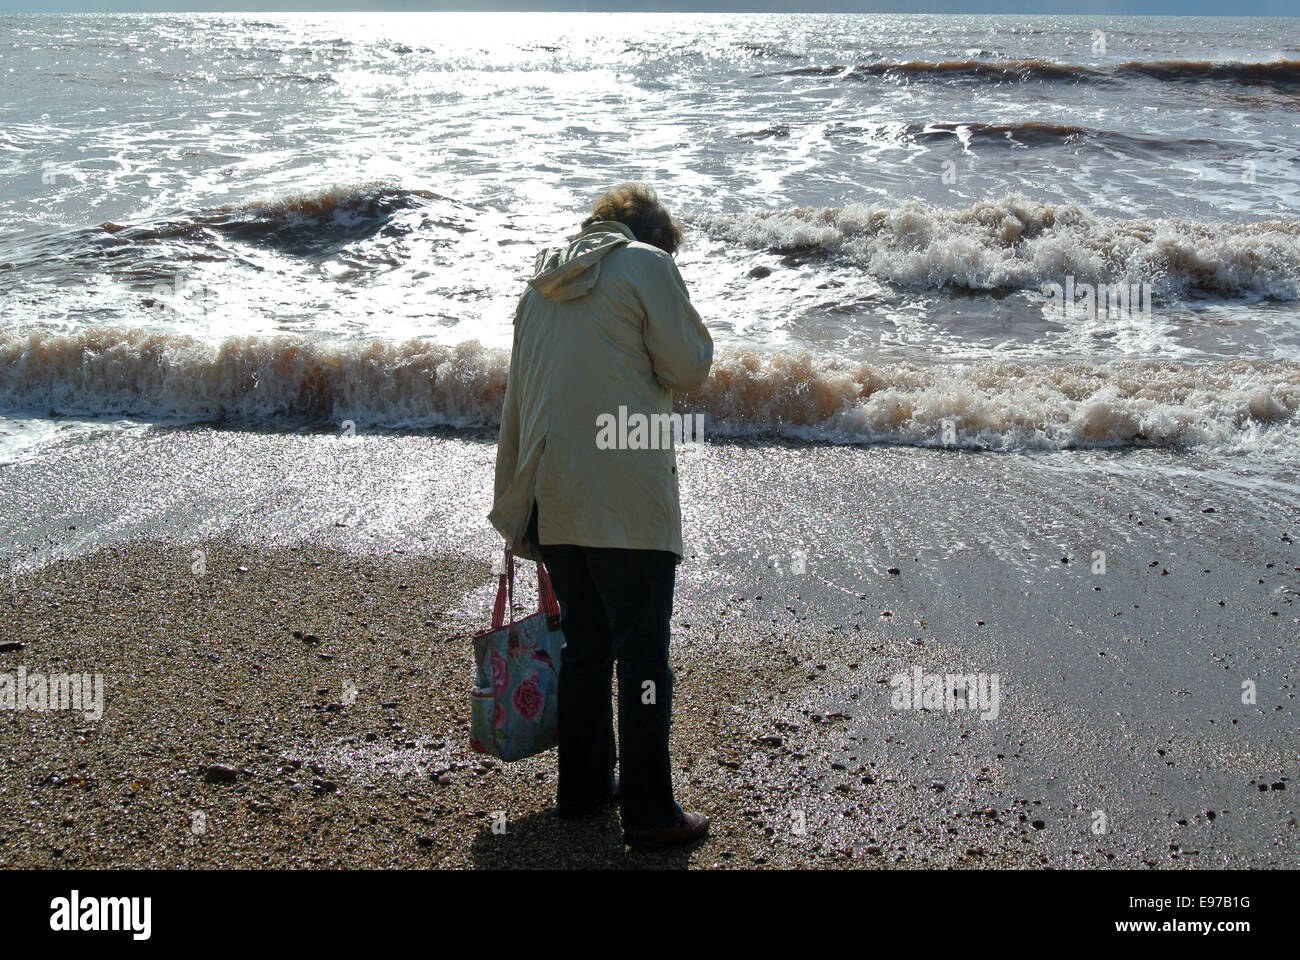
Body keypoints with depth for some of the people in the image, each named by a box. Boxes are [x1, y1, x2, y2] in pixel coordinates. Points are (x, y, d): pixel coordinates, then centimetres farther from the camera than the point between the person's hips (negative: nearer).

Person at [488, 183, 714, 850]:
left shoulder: (544, 281, 19)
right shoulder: (647, 264, -2)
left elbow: (518, 396, 20)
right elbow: (686, 369, -4)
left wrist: (512, 499, 23)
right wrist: (689, 330, 16)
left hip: (553, 498, 7)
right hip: (625, 500, -7)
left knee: (585, 644, 18)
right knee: (643, 655, -1)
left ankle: (582, 786, 27)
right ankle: (649, 813, 2)